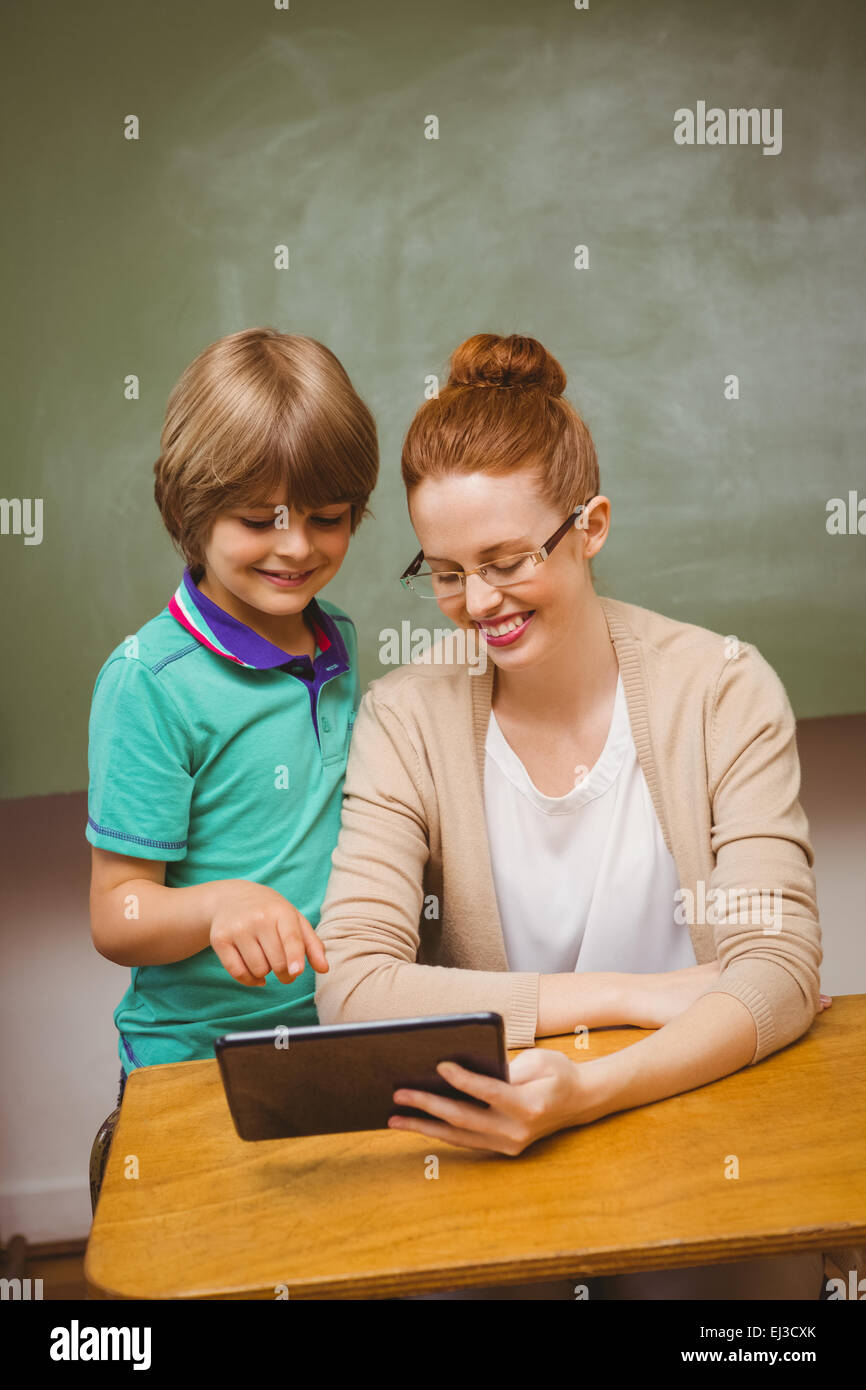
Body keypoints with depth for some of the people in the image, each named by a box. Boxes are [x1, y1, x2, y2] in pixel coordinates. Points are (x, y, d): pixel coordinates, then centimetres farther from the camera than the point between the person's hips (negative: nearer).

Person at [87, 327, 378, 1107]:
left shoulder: (341, 643, 7)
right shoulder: (149, 680, -11)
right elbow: (115, 918, -10)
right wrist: (220, 904, -26)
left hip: (344, 1039, 4)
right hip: (197, 1061, -4)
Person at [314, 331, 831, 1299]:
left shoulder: (722, 690, -5)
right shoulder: (407, 718, -4)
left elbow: (780, 971, -12)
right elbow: (351, 987, -13)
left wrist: (587, 1093, -30)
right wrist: (633, 997, -16)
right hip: (493, 1142, 1)